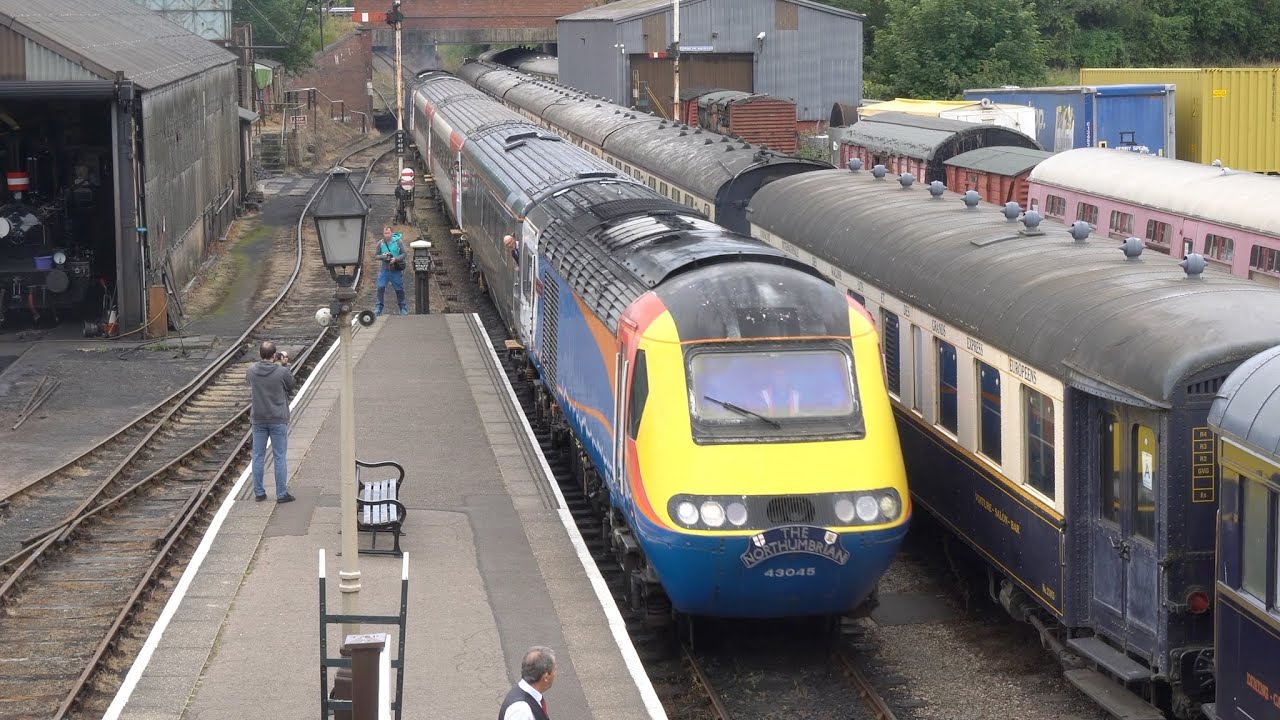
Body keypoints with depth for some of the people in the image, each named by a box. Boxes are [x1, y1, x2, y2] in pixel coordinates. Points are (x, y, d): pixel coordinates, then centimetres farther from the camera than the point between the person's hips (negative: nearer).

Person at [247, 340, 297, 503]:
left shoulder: (252, 371, -8)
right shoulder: (282, 372, -17)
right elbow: (292, 384, 0)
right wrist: (282, 365, 4)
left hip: (258, 420, 3)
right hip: (278, 420, -3)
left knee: (258, 457, 12)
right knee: (279, 457, 5)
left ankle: (259, 493, 17)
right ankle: (281, 494, 8)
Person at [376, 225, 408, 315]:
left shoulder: (398, 242, -5)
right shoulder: (380, 244, 1)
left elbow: (403, 254, -2)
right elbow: (377, 256, 7)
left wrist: (396, 259, -19)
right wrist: (382, 256, -16)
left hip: (396, 270, -1)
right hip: (385, 270, 1)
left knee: (399, 289, 5)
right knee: (380, 288, -10)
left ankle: (403, 309, 18)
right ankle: (378, 308, -2)